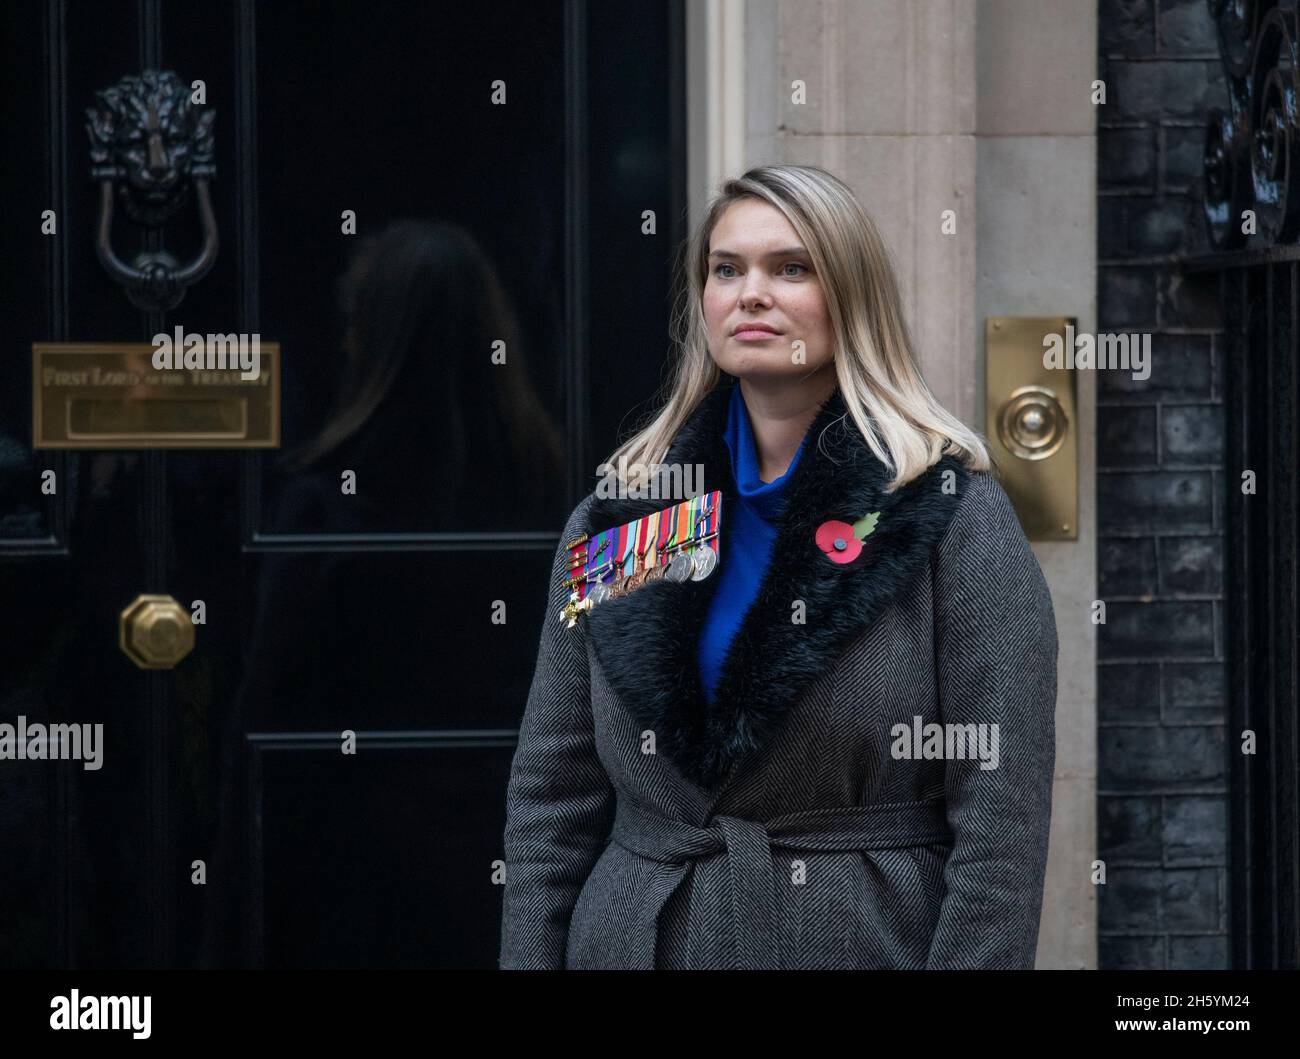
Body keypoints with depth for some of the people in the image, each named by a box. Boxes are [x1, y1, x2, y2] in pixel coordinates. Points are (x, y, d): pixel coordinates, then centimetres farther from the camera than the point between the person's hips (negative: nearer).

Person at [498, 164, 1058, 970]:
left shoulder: (953, 517, -4)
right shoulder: (616, 521, 8)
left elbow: (1000, 824, -10)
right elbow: (550, 805, 7)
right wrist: (528, 955, -1)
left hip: (868, 936, -3)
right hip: (636, 940, 3)